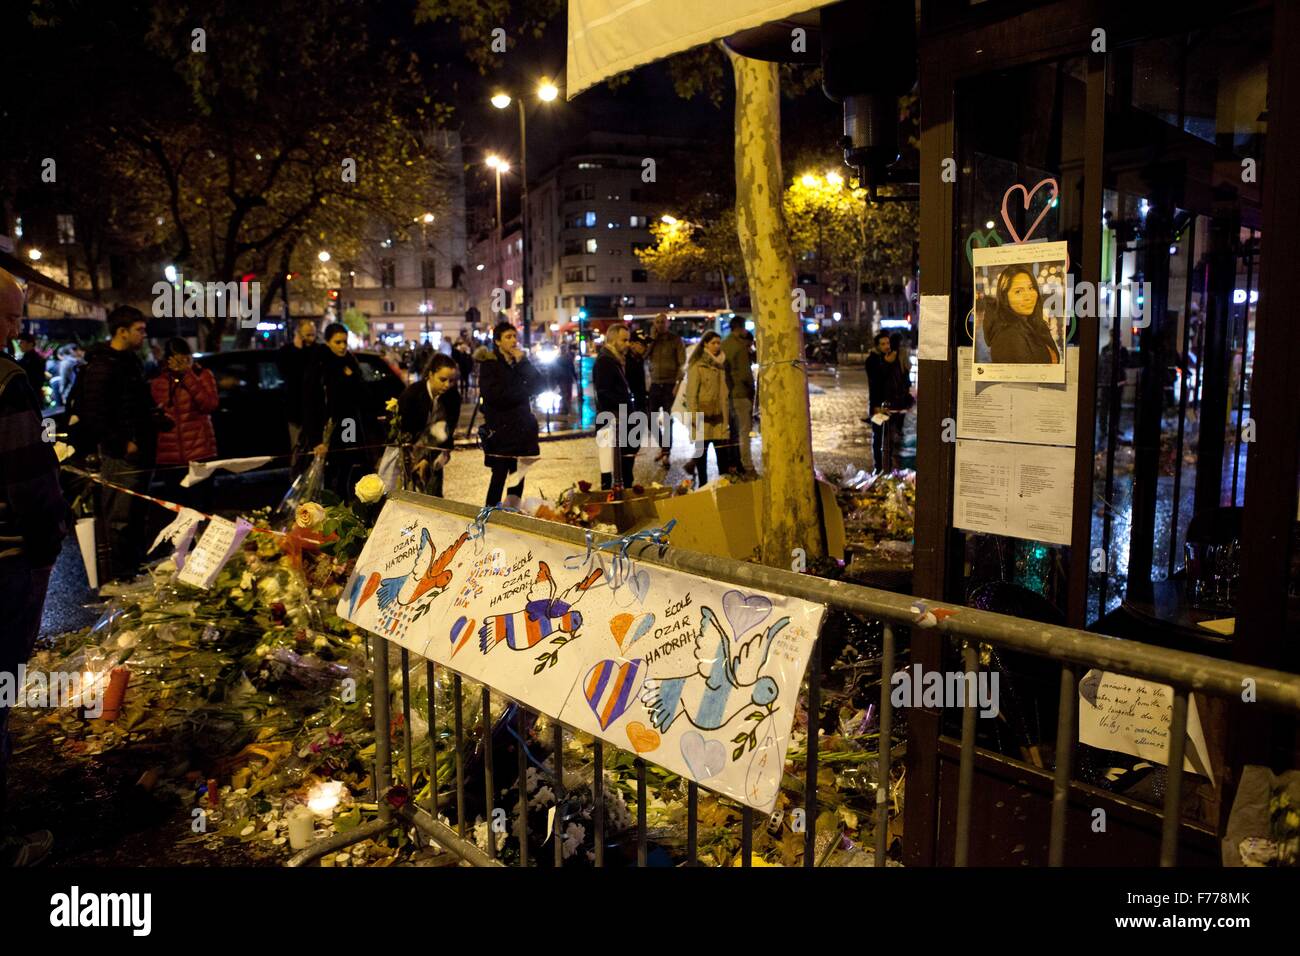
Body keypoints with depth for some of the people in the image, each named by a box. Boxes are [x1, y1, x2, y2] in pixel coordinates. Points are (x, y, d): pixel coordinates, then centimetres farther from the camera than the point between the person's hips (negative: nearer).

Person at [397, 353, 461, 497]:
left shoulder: (453, 397, -12)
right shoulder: (412, 392, -20)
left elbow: (448, 432, -9)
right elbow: (401, 428, -15)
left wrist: (428, 459, -13)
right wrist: (407, 461, -18)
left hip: (432, 453, 3)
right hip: (408, 449, -3)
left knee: (434, 495, -1)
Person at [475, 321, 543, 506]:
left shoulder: (521, 361, 15)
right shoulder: (489, 364, -2)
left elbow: (540, 385, 3)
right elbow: (493, 395, -17)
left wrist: (523, 362, -7)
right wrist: (524, 391, -6)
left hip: (522, 427, 5)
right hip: (500, 429, -5)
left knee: (518, 476, 5)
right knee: (499, 476, -6)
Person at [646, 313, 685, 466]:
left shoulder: (675, 340, -2)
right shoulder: (652, 340, 10)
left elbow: (682, 362, -7)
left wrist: (678, 382, -16)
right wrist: (652, 338, -9)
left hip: (669, 384, -4)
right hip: (655, 384, 4)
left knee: (667, 419, -2)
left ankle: (666, 453, 4)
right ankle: (662, 447, 25)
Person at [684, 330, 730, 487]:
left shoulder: (721, 365, 13)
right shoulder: (697, 366, -4)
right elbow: (691, 393, -8)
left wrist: (727, 414, 12)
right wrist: (695, 416, -15)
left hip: (719, 416, 5)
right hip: (704, 417, -4)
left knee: (723, 453, 5)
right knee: (701, 453, 6)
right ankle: (702, 485, 15)